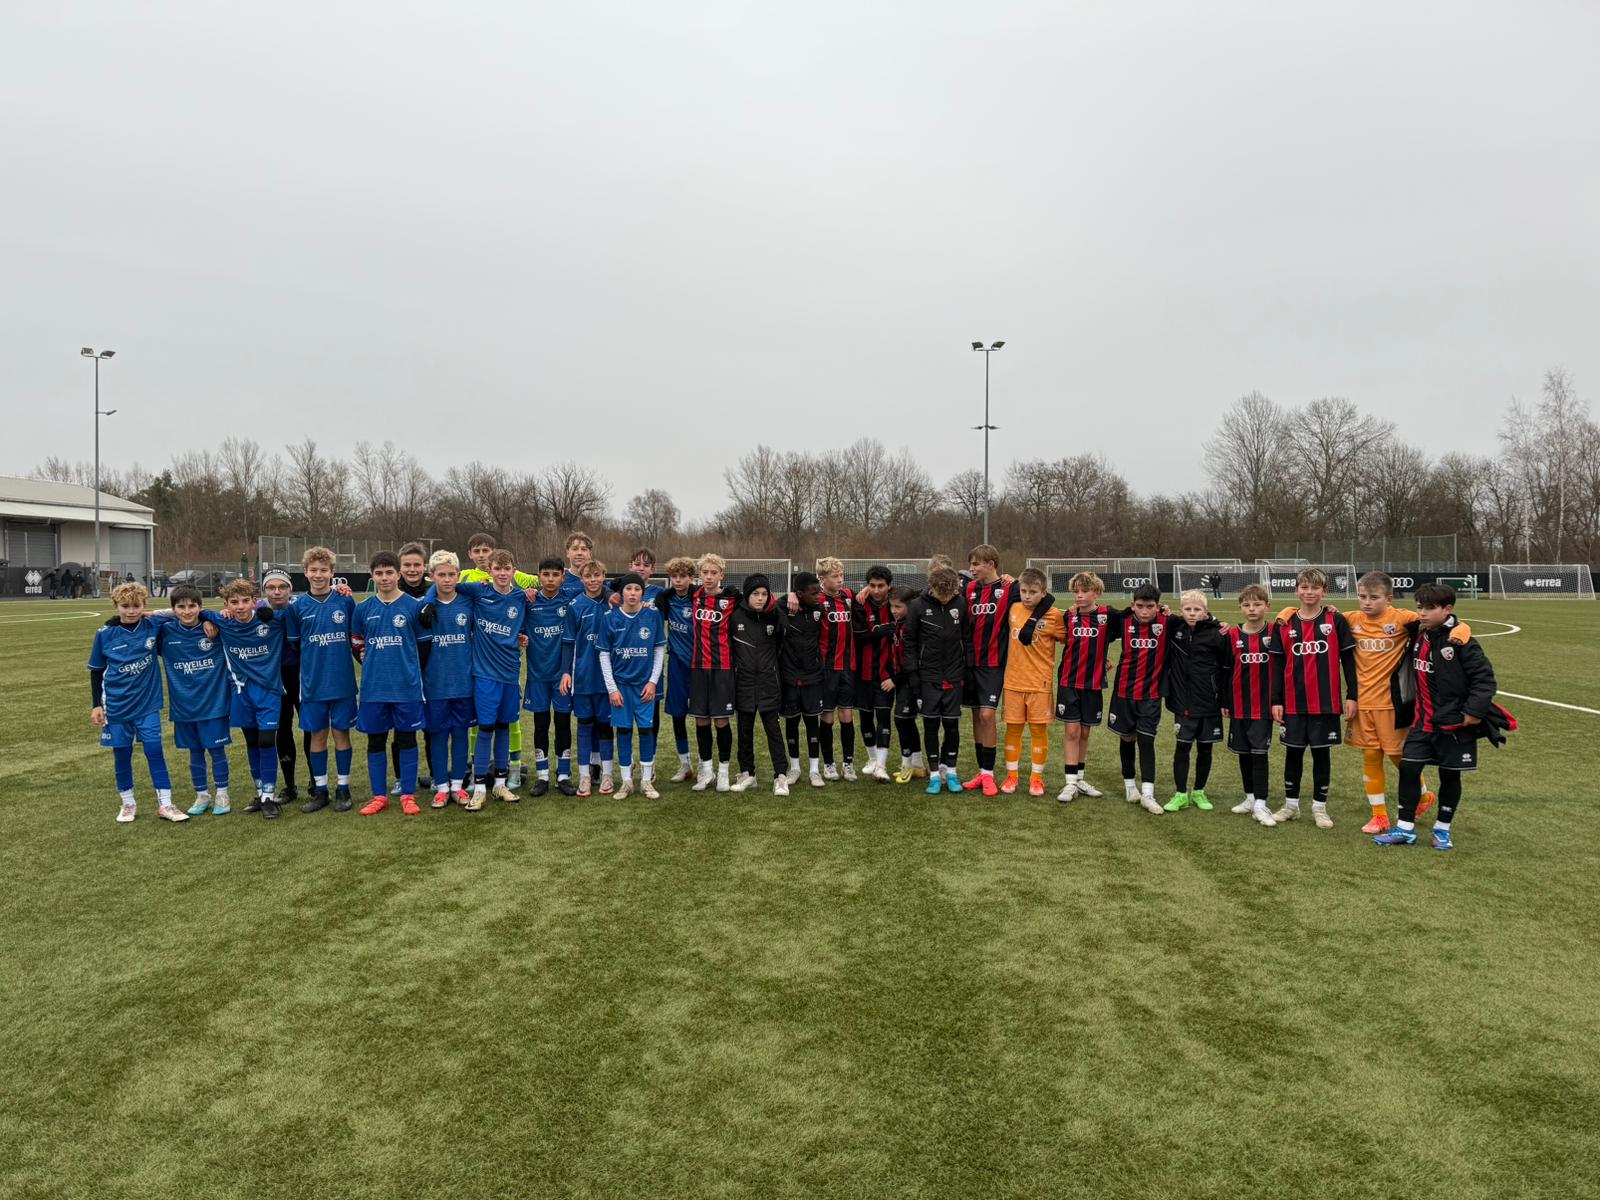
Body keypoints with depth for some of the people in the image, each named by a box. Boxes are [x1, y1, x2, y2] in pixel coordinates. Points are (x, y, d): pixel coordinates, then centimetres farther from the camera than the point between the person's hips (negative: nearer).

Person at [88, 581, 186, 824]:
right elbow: (96, 671, 4)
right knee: (121, 754, 9)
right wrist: (96, 705, 3)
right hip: (116, 705, 0)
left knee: (154, 750, -1)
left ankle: (165, 804, 6)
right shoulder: (105, 634, -6)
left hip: (147, 703, 0)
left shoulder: (153, 626, -6)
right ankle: (127, 803, 24)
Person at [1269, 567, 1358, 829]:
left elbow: (1348, 660, 1)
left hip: (1326, 703, -2)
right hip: (1294, 703, 2)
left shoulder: (1336, 621, -2)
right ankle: (1291, 804, 21)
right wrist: (1276, 701, 3)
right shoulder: (1285, 625, 3)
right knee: (1293, 752, 9)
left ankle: (1319, 807, 18)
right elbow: (1278, 665, 6)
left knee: (1322, 753, 7)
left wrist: (1352, 696, -3)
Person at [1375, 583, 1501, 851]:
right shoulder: (1419, 636, 3)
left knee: (1449, 775, 9)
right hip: (1423, 721, 6)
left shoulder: (1459, 640, -16)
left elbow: (1484, 676, -14)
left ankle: (1442, 829, 23)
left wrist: (1475, 710, -17)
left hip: (1454, 723, -5)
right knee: (1408, 768, 1)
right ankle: (1405, 828, 9)